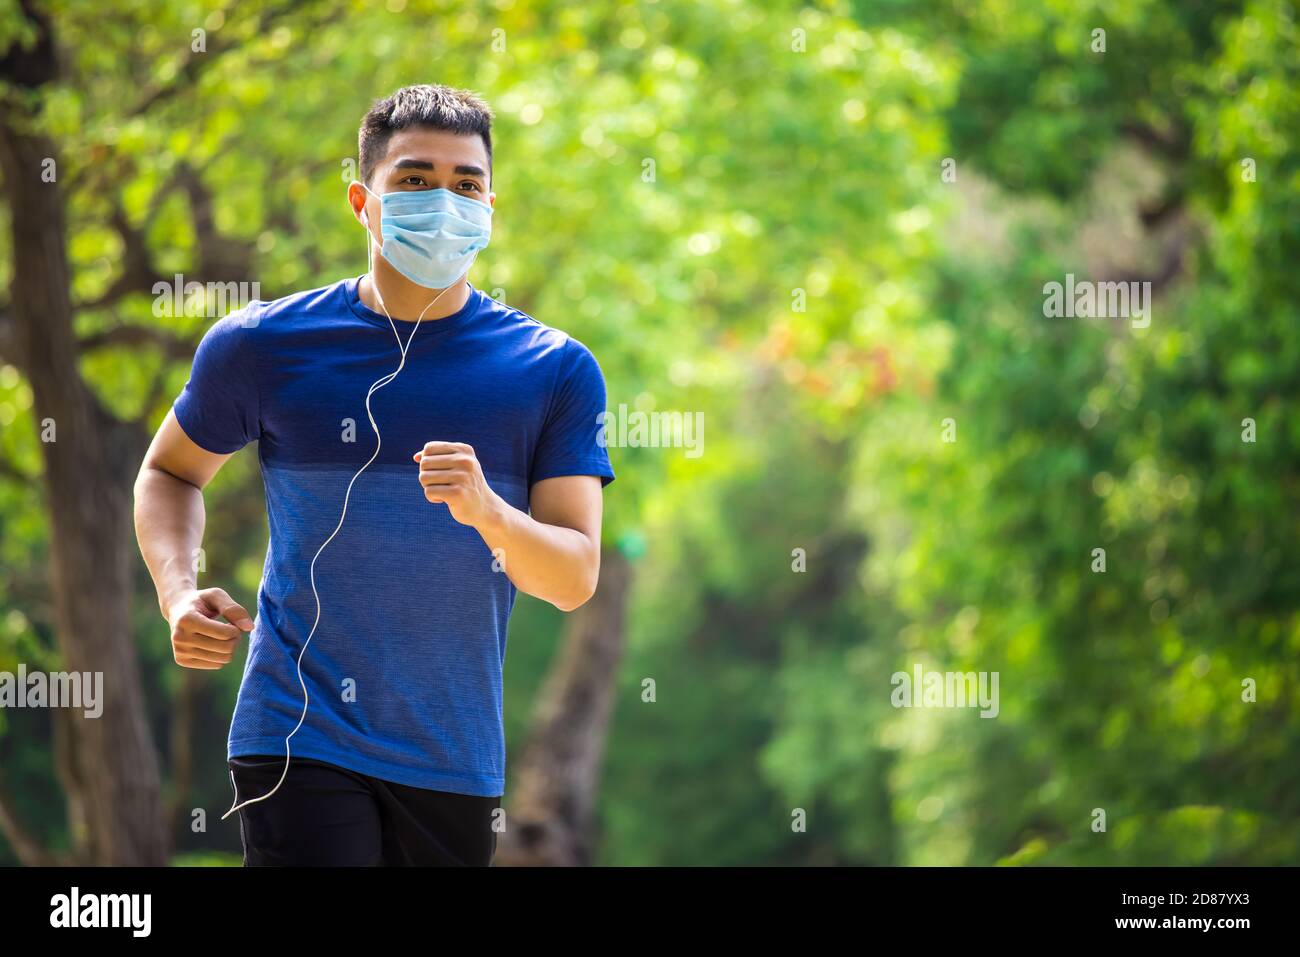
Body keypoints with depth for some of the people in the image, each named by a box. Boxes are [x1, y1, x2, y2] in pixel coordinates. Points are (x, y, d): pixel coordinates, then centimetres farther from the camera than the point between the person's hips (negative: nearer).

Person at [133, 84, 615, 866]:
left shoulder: (555, 372, 1)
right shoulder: (263, 345, 0)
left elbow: (576, 579, -4)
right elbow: (170, 471, 17)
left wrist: (489, 514, -25)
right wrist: (178, 595, -2)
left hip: (456, 755, 2)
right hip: (298, 741, -2)